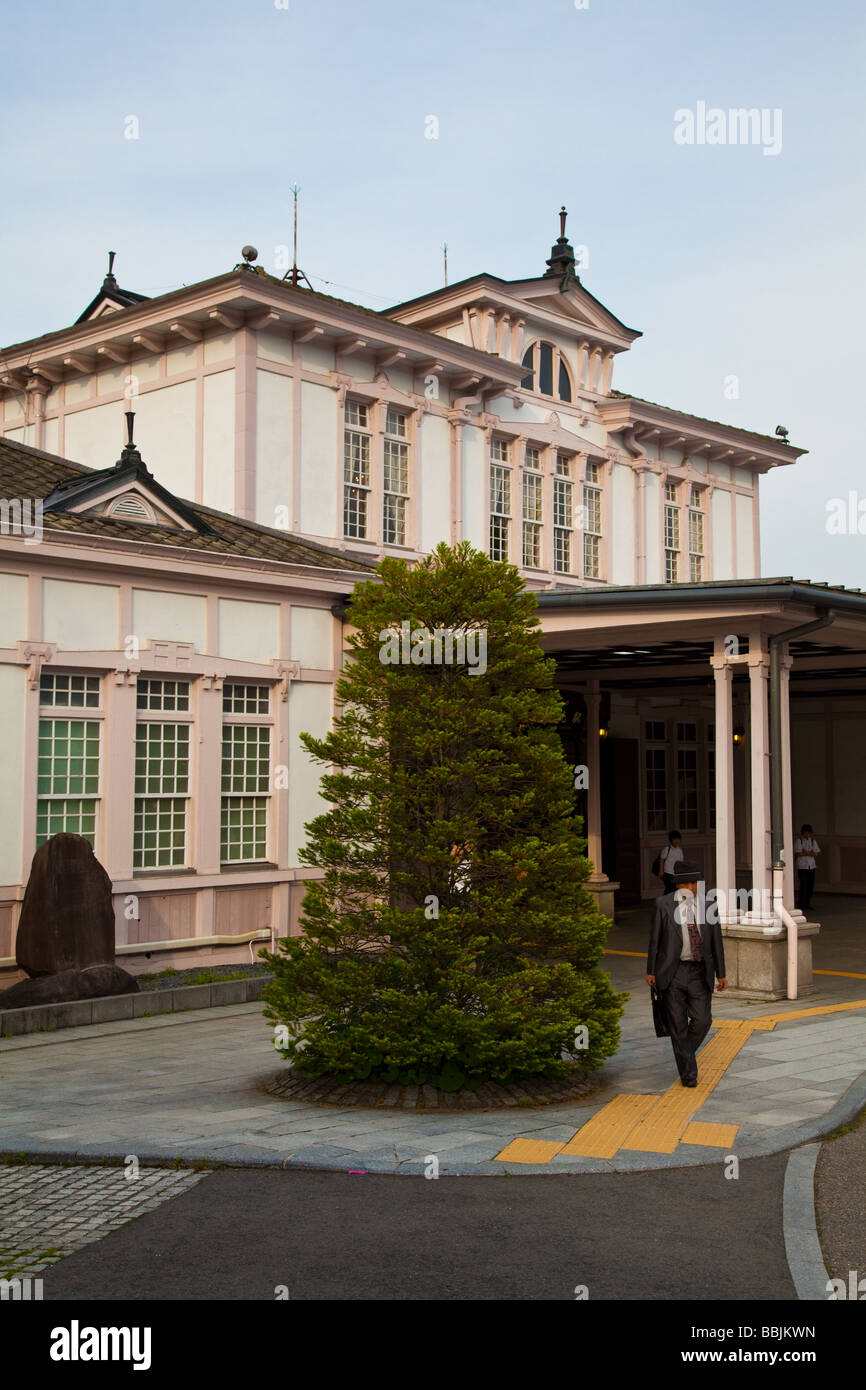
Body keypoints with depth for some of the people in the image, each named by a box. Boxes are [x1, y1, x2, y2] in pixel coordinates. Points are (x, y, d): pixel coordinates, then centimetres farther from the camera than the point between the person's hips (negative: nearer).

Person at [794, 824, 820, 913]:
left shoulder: (812, 840, 13)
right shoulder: (798, 840, -4)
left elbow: (817, 853, 5)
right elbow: (799, 853, -13)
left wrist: (805, 852, -9)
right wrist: (810, 853, -5)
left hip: (811, 865, 6)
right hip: (802, 866, -6)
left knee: (811, 886, 5)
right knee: (802, 886, -9)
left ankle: (807, 904, 14)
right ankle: (800, 905, -4)